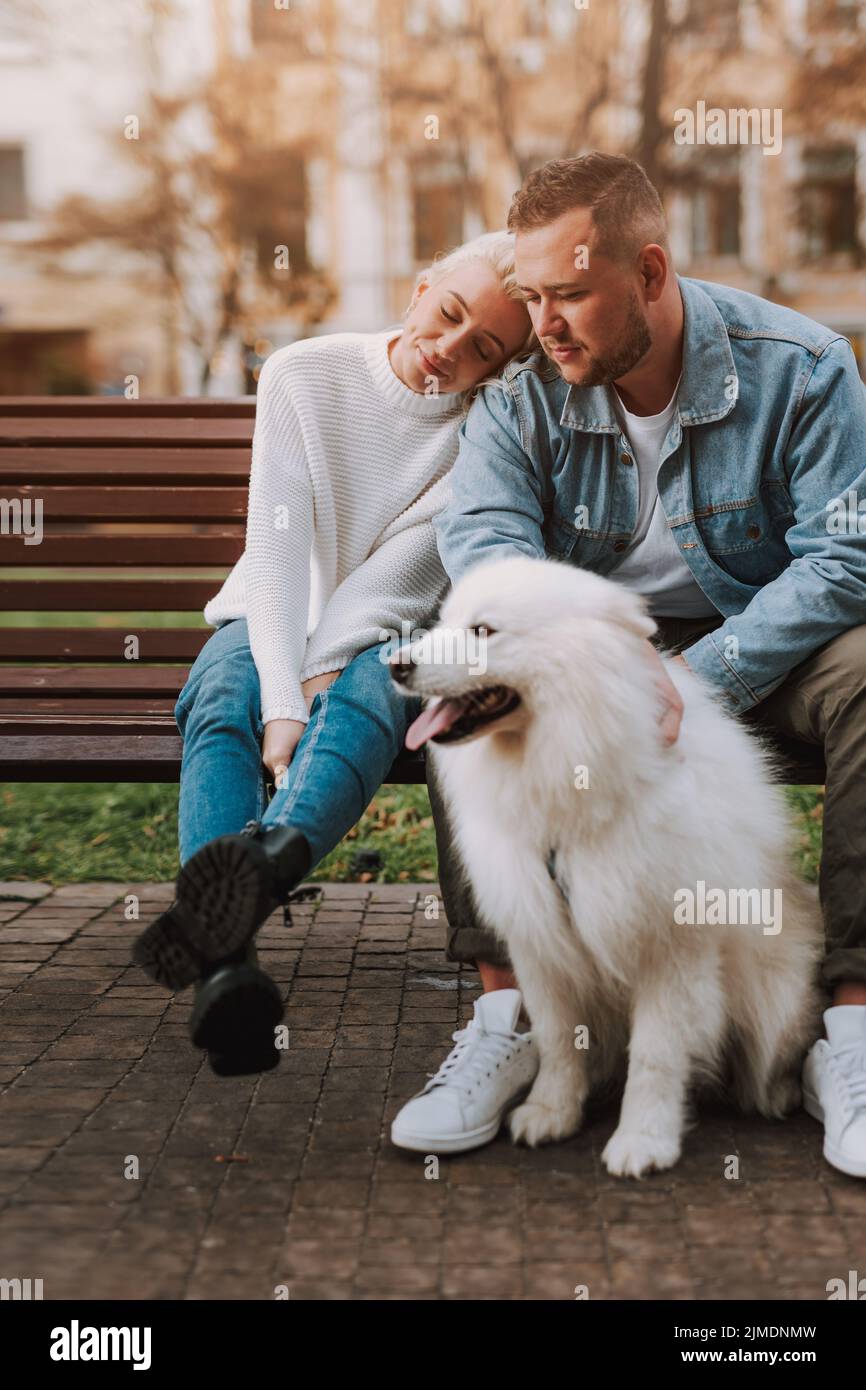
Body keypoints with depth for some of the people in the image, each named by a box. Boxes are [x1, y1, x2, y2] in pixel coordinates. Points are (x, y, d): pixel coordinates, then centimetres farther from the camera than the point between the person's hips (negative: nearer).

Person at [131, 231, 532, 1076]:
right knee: (220, 711, -33)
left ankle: (262, 863, -70)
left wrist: (312, 686, -26)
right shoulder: (304, 375, -5)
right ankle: (227, 967, -59)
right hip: (268, 623, 1)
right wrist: (281, 702, -26)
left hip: (384, 636, -1)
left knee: (363, 696, -37)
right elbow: (278, 549, -14)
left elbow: (399, 576, -14)